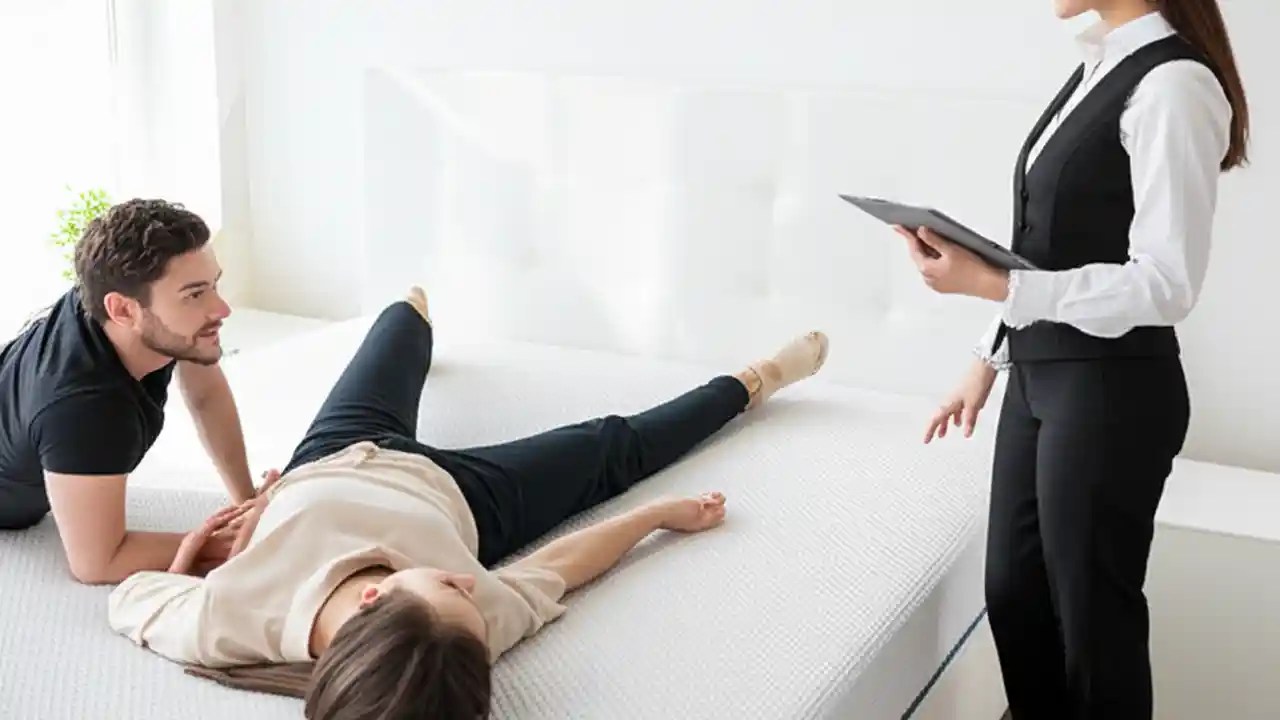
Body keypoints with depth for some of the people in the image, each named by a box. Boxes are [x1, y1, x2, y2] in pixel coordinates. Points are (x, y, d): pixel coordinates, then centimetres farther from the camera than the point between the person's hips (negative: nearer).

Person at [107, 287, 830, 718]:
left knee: (407, 313, 29)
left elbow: (131, 597, -24)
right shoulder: (489, 617, -43)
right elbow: (552, 567, -21)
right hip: (450, 493, -2)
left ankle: (419, 312, 69)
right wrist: (661, 512, -9)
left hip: (330, 459, 3)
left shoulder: (221, 619, -47)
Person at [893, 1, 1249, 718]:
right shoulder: (1095, 71, 8)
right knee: (1013, 589, 18)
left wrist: (988, 284, -24)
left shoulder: (1173, 82, -18)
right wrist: (991, 360, 14)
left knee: (1092, 608, 9)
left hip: (1113, 390, -8)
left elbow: (1165, 284, -22)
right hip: (1040, 374, 8)